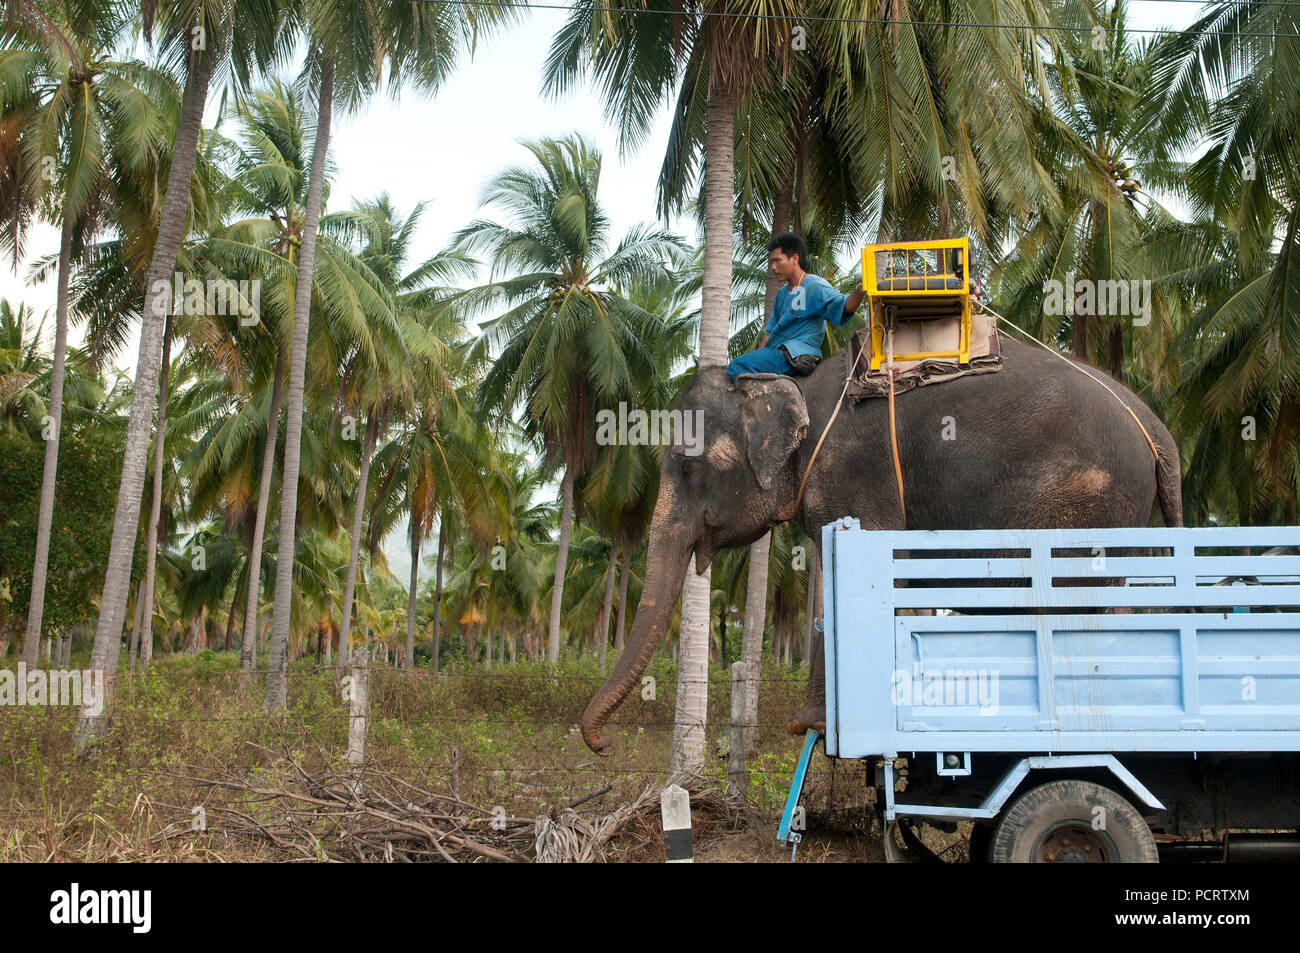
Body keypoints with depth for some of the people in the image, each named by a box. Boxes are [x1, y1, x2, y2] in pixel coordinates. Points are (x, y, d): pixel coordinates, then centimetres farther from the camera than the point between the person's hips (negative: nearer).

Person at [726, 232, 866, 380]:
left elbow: (844, 305, -19)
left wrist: (859, 293, -41)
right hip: (776, 353, 10)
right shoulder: (782, 293, 24)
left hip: (797, 355, -10)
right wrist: (757, 357, 14)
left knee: (736, 367, -26)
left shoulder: (814, 286, -4)